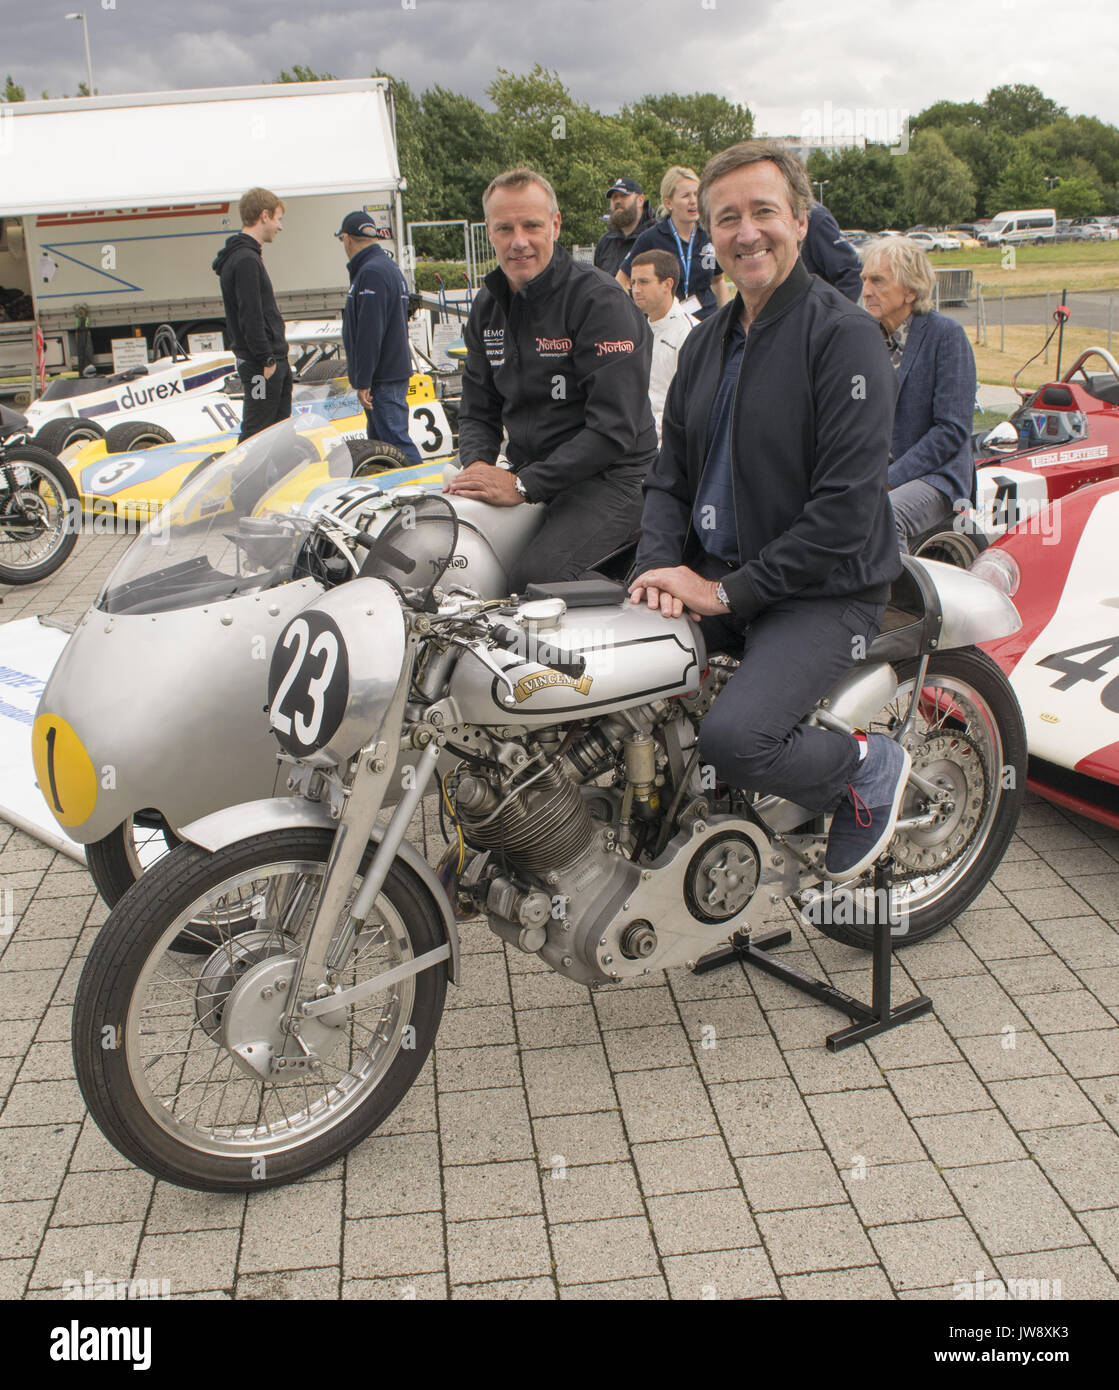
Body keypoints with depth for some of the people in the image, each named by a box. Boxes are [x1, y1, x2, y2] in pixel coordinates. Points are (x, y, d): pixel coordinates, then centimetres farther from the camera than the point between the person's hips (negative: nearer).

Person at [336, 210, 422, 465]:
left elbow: (370, 332, -22)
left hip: (384, 378, -10)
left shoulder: (371, 273, -15)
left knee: (396, 439, -10)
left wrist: (363, 381, -20)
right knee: (378, 440, 15)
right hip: (395, 370, 10)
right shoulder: (389, 267, 18)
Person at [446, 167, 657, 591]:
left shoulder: (601, 301, -11)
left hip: (609, 477, -7)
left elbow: (614, 428, -19)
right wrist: (476, 464, -7)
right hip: (527, 473, 7)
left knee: (535, 579, -31)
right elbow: (478, 409, 17)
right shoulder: (488, 307, 13)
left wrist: (524, 485, -22)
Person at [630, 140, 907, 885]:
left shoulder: (843, 335, -11)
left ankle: (871, 766, 3)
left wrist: (728, 592, -18)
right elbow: (670, 473, 15)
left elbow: (846, 510, -19)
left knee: (734, 737, -28)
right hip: (713, 579, 7)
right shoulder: (707, 342, 14)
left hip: (823, 592, -7)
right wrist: (661, 565, -5)